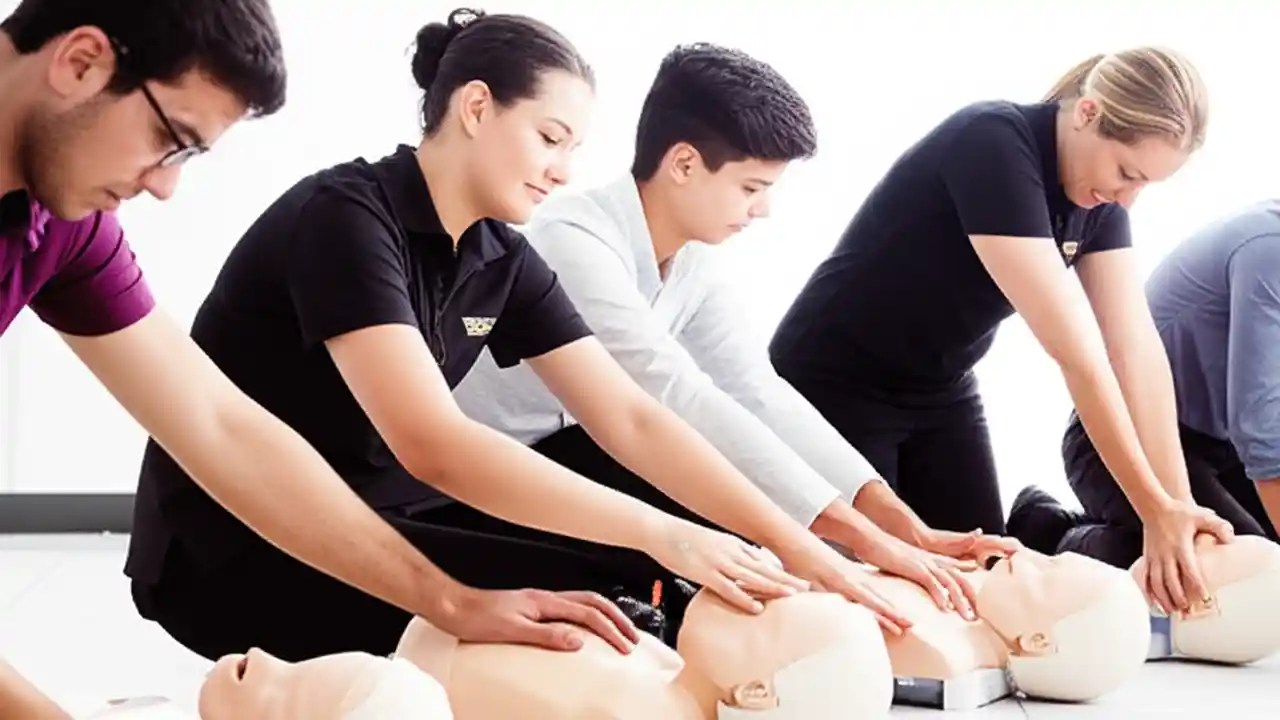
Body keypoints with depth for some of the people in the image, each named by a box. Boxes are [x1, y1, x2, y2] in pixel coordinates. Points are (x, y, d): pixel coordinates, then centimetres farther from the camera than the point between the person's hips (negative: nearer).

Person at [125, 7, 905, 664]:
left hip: (364, 521, 7)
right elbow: (432, 445, -32)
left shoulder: (503, 259, 2)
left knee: (617, 585, -10)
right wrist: (658, 532, -35)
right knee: (563, 616, -22)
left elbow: (631, 418, -1)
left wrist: (795, 546, -11)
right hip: (228, 546, -7)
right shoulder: (345, 215, -21)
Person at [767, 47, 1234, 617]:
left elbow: (1136, 346, -12)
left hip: (942, 391, 7)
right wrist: (1155, 509, -33)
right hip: (835, 385, -7)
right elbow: (1074, 349, -34)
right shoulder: (993, 145, -31)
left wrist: (1178, 499, -22)